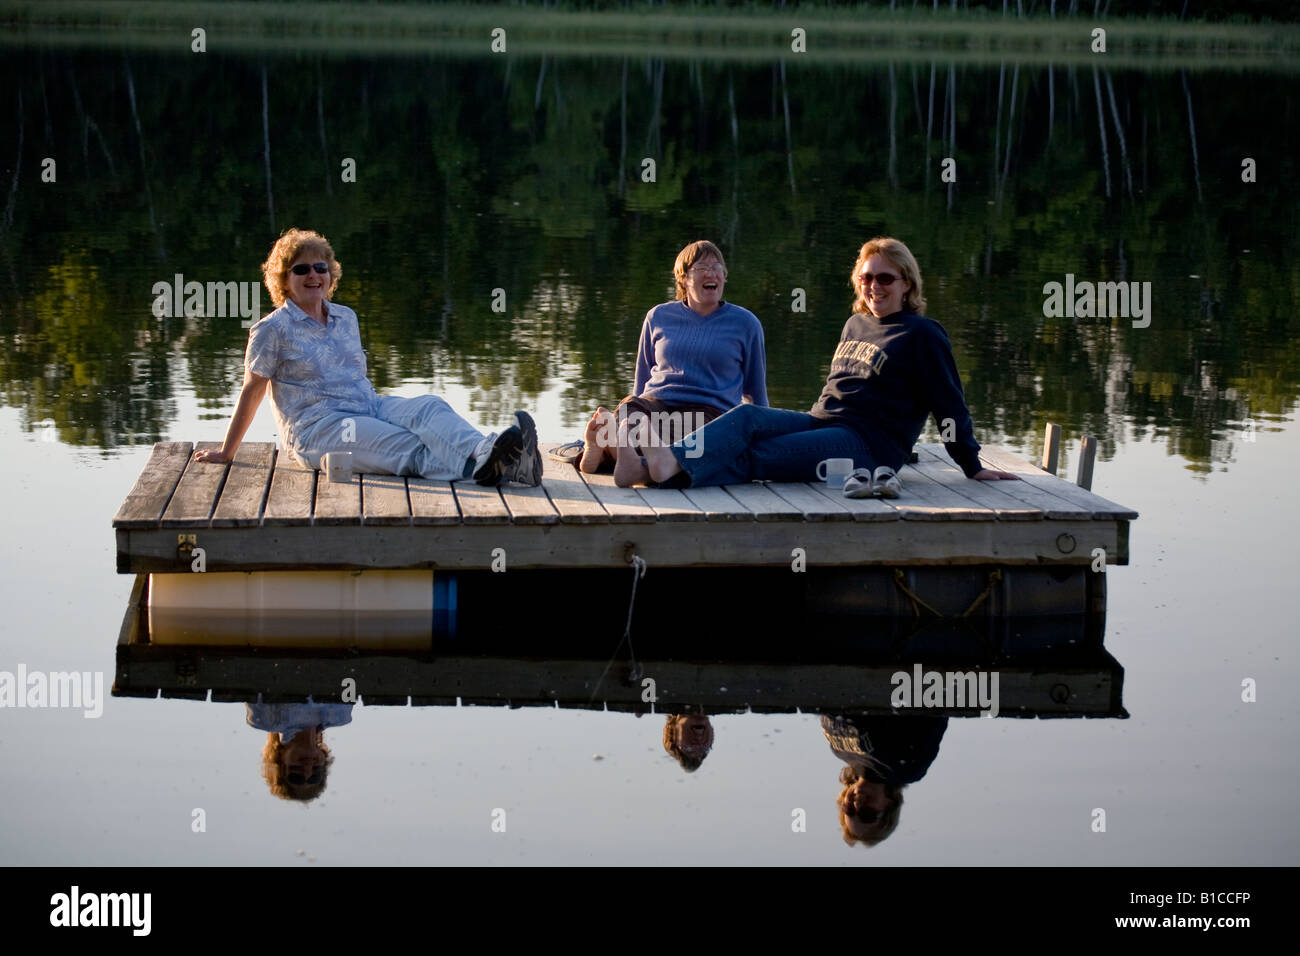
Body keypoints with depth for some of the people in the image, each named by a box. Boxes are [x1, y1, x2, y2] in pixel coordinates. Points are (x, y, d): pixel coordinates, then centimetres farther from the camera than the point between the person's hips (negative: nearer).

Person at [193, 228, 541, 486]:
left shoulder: (346, 318, 20)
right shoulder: (273, 330, 2)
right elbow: (252, 392, 3)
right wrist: (226, 453, 4)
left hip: (369, 408, 6)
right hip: (316, 428, -6)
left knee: (429, 407, -28)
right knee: (409, 446, -34)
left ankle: (483, 452, -59)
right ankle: (480, 466, -61)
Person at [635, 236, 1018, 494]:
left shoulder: (922, 335, 1)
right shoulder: (855, 324, 23)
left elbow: (949, 405, 1)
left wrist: (972, 467, 1)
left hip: (868, 440, -6)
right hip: (821, 422, 6)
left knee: (753, 456, -29)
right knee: (746, 417, -22)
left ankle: (672, 468, -49)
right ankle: (665, 462, -46)